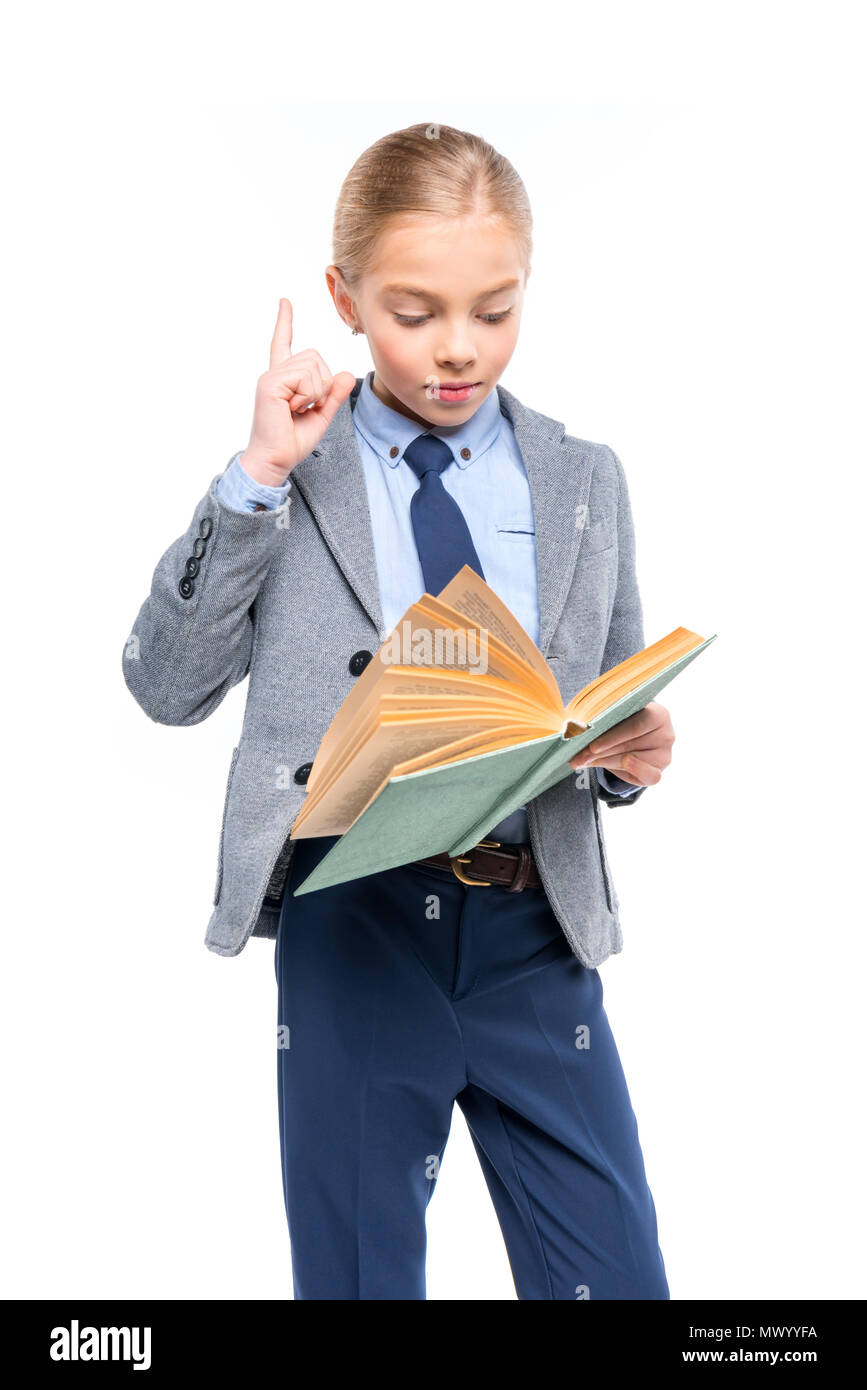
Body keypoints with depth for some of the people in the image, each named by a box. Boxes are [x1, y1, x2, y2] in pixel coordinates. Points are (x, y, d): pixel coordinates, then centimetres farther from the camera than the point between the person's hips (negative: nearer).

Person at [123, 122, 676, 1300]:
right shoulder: (293, 476, 1)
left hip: (537, 935, 2)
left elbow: (616, 716, 12)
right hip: (352, 926, -1)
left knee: (615, 1281, 7)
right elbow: (168, 687, -6)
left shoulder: (584, 483, 6)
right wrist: (258, 479, -14)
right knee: (356, 1276, 14)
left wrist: (634, 754, -12)